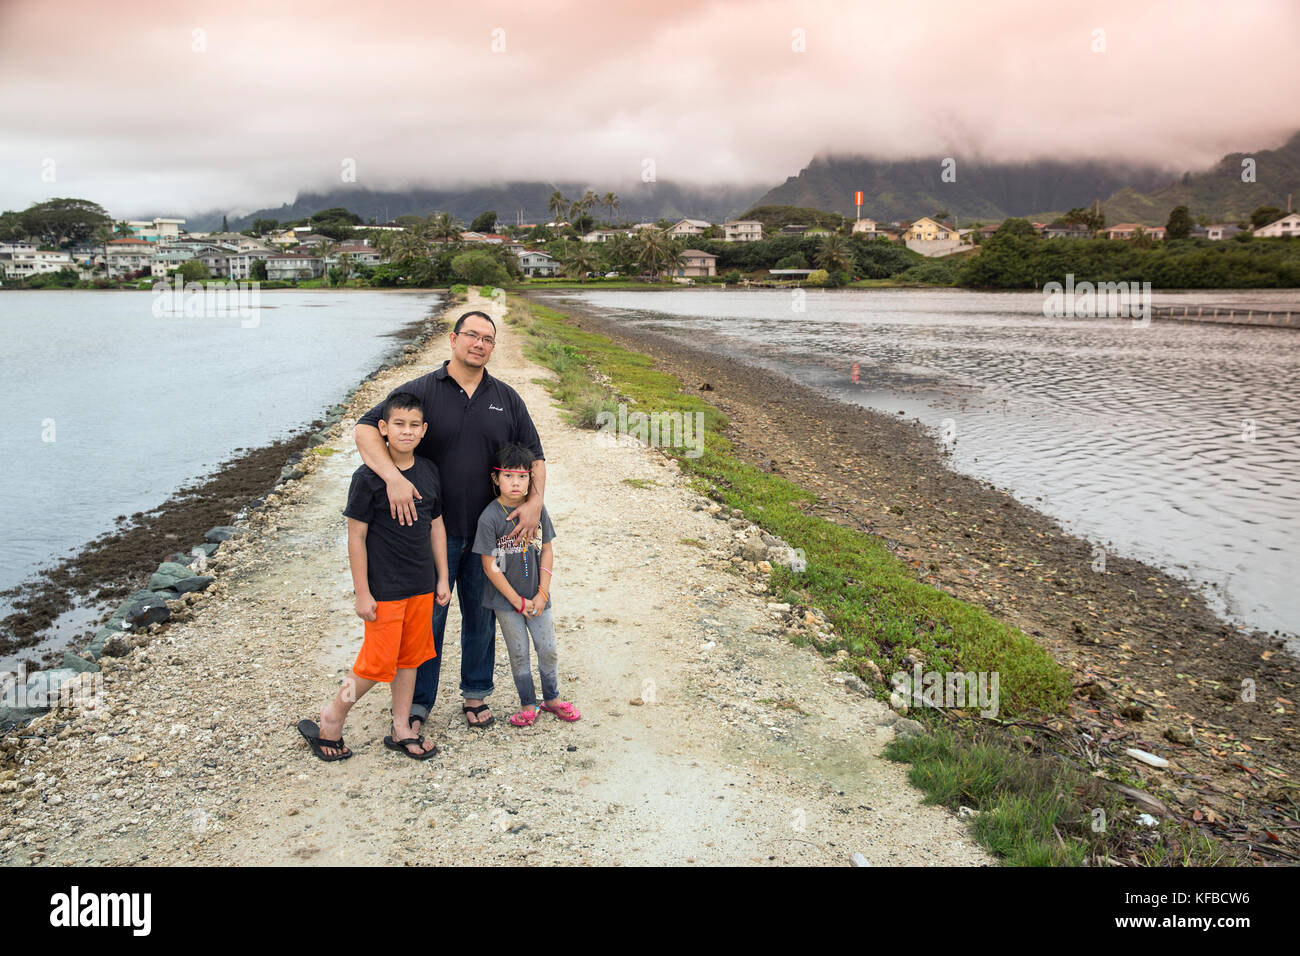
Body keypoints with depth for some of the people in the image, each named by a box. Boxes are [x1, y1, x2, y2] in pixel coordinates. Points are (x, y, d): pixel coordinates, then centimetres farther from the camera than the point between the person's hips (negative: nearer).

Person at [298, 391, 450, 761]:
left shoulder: (429, 472, 4)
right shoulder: (368, 478, -14)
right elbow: (356, 538, -12)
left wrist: (442, 579, 10)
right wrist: (362, 593, -12)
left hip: (422, 586, 6)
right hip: (384, 589, -6)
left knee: (410, 658, 14)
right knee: (377, 664, -1)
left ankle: (401, 730, 27)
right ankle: (330, 722, 20)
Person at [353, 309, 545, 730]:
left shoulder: (507, 399, 7)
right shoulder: (421, 391, -4)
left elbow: (534, 456, 10)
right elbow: (365, 430, -11)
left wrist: (534, 500, -8)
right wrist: (393, 476, -28)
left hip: (487, 532, 3)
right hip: (433, 530, -3)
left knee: (481, 616, 13)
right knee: (427, 617, 4)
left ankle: (476, 695, 30)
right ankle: (417, 704, 19)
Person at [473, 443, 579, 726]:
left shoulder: (536, 509, -4)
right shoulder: (490, 517, -16)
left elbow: (547, 551, 2)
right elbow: (490, 567, -13)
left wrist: (542, 594, -5)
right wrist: (518, 601, -11)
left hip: (536, 596, 3)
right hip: (506, 599, -3)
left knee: (548, 649, 8)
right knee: (518, 654, 7)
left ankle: (551, 698, 30)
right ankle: (528, 704, 25)